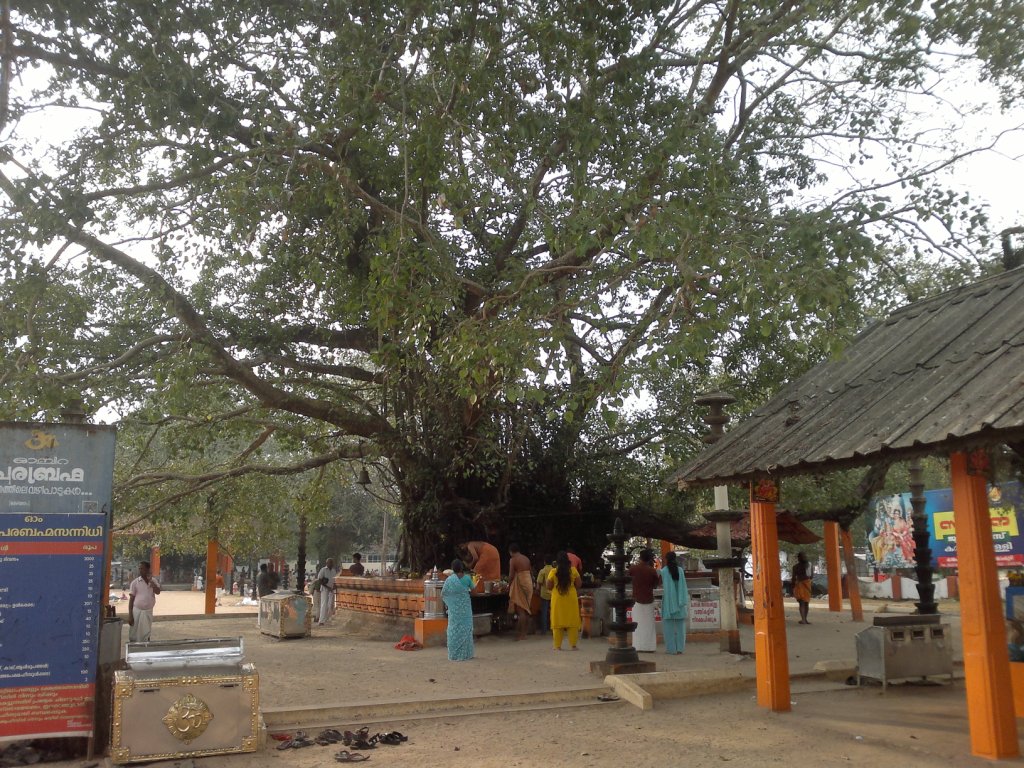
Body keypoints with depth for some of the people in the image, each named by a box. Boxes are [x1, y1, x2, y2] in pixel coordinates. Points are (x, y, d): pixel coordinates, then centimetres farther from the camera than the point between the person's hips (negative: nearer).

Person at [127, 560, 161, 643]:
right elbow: (131, 599, -3)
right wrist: (130, 615, -7)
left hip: (148, 612, 2)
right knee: (134, 635, 1)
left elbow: (158, 592, -14)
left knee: (146, 636, 10)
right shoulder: (135, 582, -4)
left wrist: (150, 581, -18)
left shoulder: (153, 581, 2)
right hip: (137, 611, -2)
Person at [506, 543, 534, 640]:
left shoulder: (513, 560, -9)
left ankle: (521, 634, -6)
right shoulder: (526, 558, 12)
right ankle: (526, 631, 18)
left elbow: (511, 575, -12)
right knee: (526, 609, 13)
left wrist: (509, 586, 0)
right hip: (529, 583, 7)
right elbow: (531, 572, 14)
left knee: (521, 610, -6)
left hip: (520, 584, -7)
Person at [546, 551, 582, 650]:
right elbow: (579, 585, 0)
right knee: (572, 622, 7)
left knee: (558, 622, 5)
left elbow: (549, 587, -1)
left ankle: (557, 645, 6)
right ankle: (573, 645, 7)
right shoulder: (573, 570, -3)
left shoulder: (553, 572, -5)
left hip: (558, 599, 0)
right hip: (571, 599, 0)